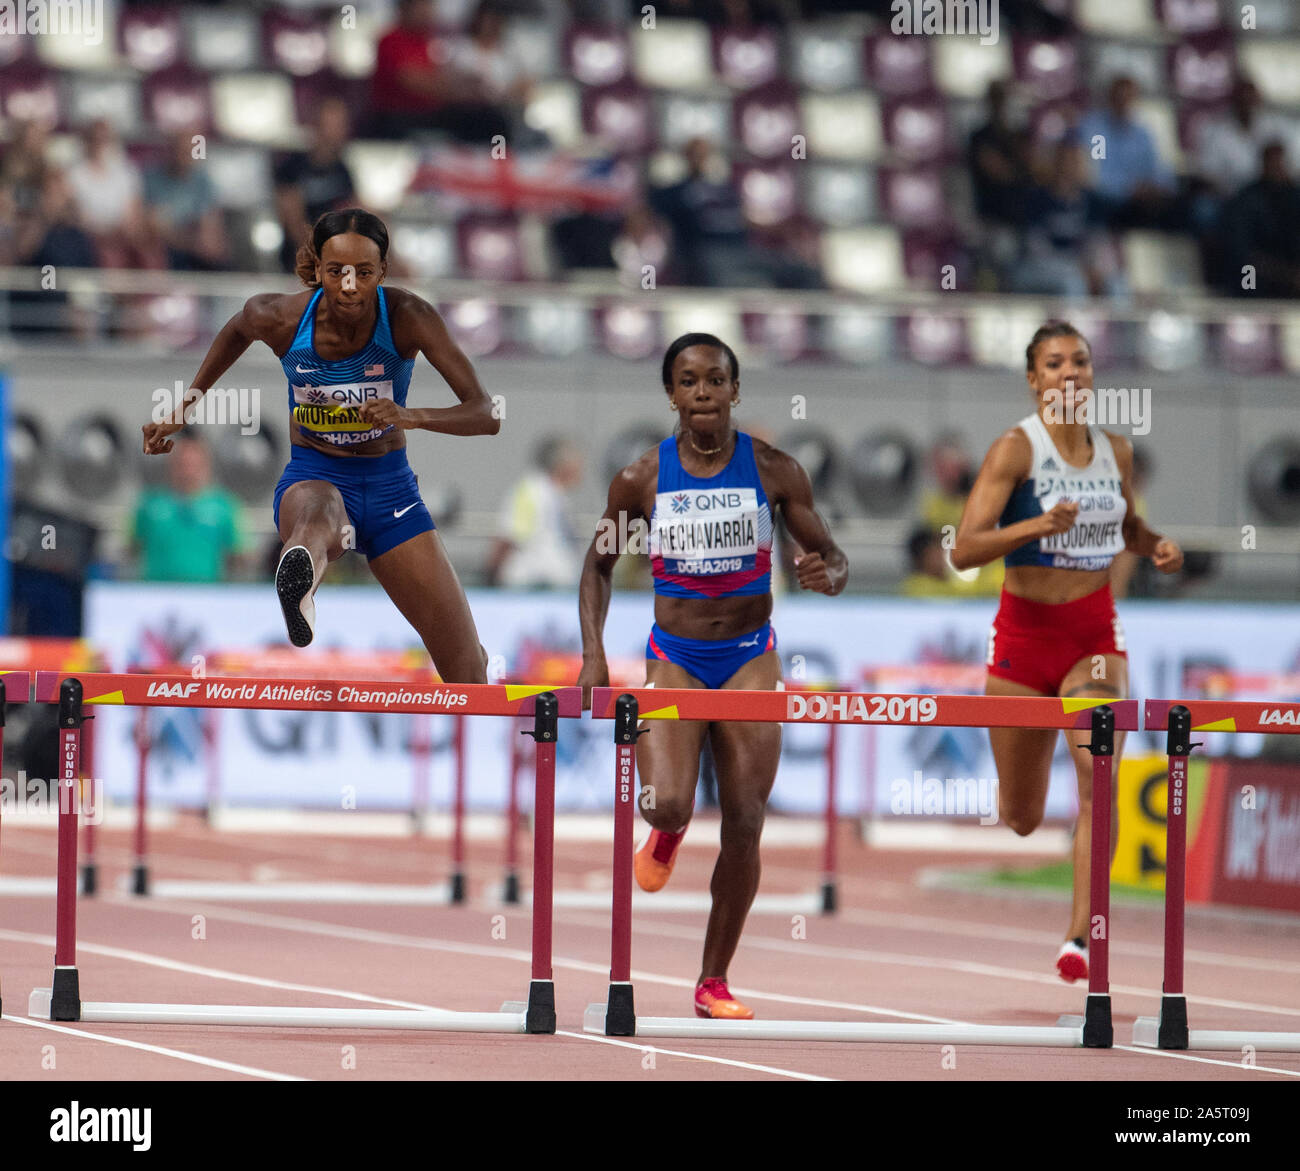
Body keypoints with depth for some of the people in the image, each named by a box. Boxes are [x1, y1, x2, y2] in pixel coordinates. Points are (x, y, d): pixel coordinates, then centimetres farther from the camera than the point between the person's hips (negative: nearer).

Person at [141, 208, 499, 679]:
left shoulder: (408, 317, -17)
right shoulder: (281, 317, -14)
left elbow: (486, 415, -22)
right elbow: (236, 330, 13)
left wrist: (412, 416, -39)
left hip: (390, 485, 2)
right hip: (313, 479, -2)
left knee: (469, 682, -1)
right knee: (320, 514, -46)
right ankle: (298, 577, -84)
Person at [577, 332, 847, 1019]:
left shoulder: (773, 471, -4)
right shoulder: (643, 479, -4)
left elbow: (832, 559, 3)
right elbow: (599, 563, 9)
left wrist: (827, 576, -21)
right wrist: (593, 654, -2)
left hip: (749, 658, 1)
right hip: (674, 657, -1)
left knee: (744, 826, -2)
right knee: (666, 803, -21)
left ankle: (714, 981, 11)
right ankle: (668, 833, 21)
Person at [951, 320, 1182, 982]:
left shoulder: (1116, 451, 4)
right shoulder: (1015, 449, -10)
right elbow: (964, 550, -17)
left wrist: (1158, 548, 3)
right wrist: (1039, 525, -31)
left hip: (1095, 635, 2)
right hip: (1025, 633, -2)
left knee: (1099, 773, -21)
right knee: (1021, 820, 6)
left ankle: (1081, 935, -19)